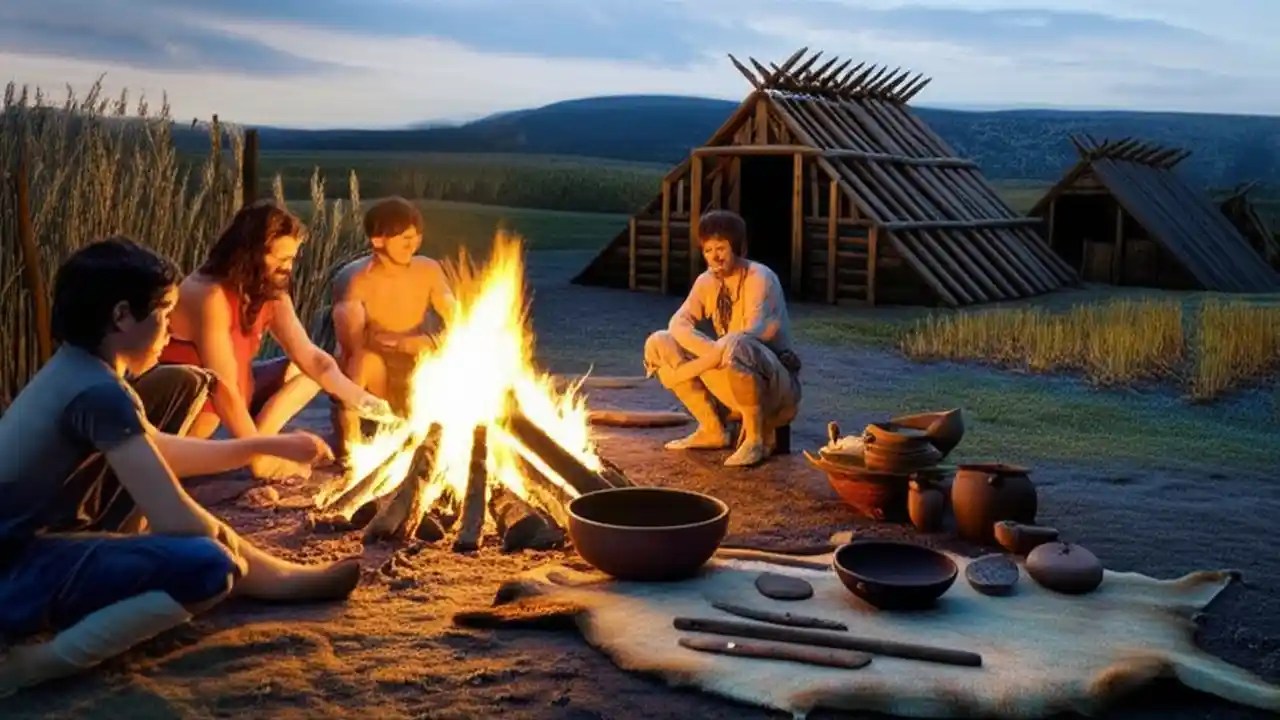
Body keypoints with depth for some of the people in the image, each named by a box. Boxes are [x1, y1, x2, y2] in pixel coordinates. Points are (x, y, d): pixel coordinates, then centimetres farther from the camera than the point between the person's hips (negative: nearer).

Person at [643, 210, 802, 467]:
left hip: (776, 383, -7)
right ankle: (712, 430, 1)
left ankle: (758, 436, -19)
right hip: (732, 385, 7)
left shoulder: (759, 277, -15)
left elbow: (749, 337, -27)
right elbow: (678, 324, -10)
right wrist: (717, 354, -30)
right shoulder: (707, 282, 4)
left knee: (735, 347, -40)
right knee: (659, 343, -5)